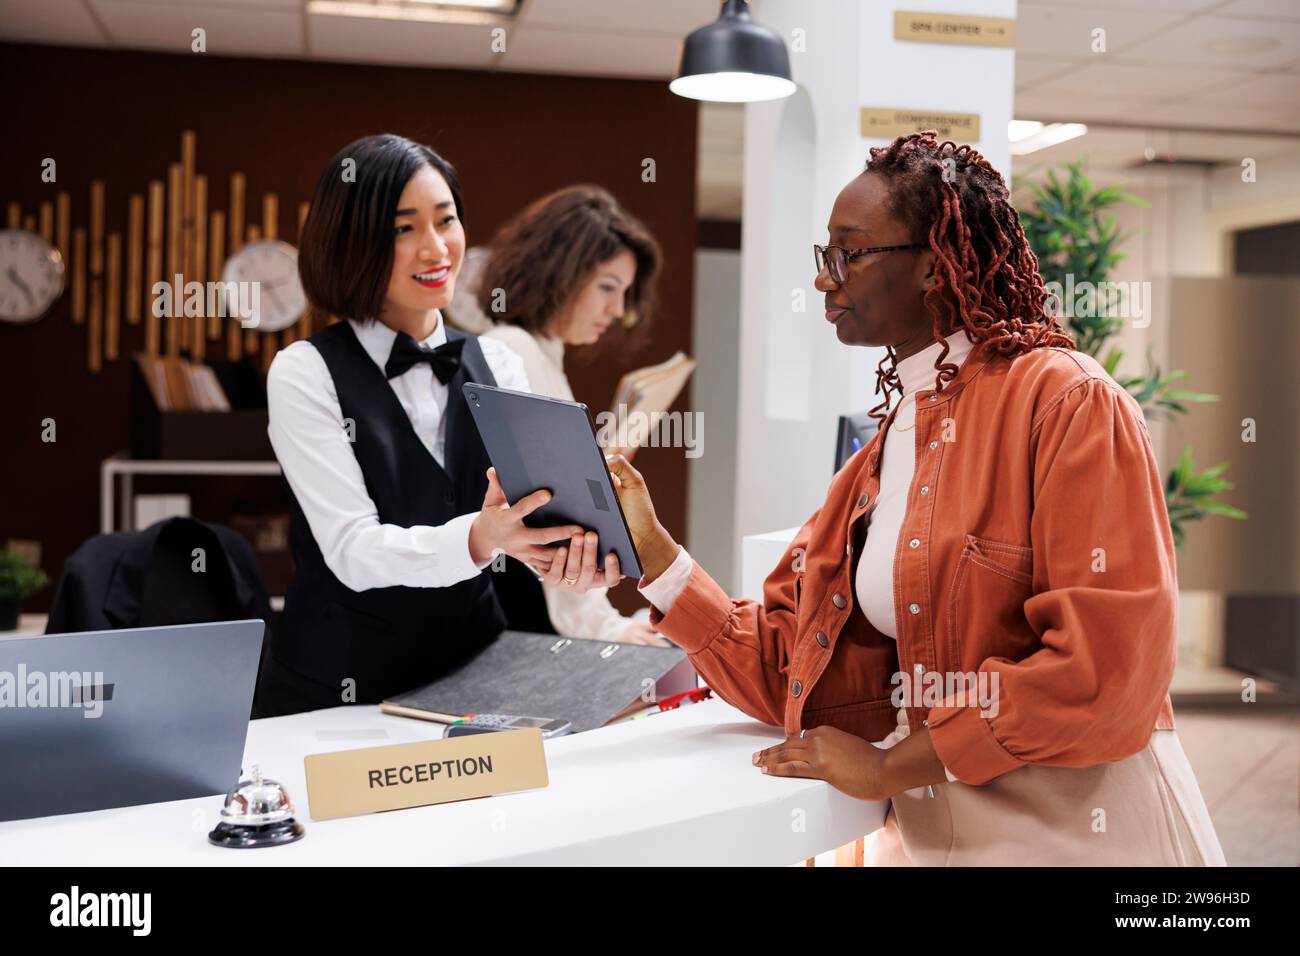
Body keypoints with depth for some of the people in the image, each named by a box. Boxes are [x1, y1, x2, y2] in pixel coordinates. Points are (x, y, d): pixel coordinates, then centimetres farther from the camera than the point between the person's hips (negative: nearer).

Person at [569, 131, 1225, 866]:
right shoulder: (878, 461, 11)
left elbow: (1111, 665, -19)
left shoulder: (1066, 401, -11)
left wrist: (889, 767, -14)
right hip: (931, 831, 6)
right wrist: (650, 554, -3)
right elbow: (788, 673, 8)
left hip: (1073, 831, -6)